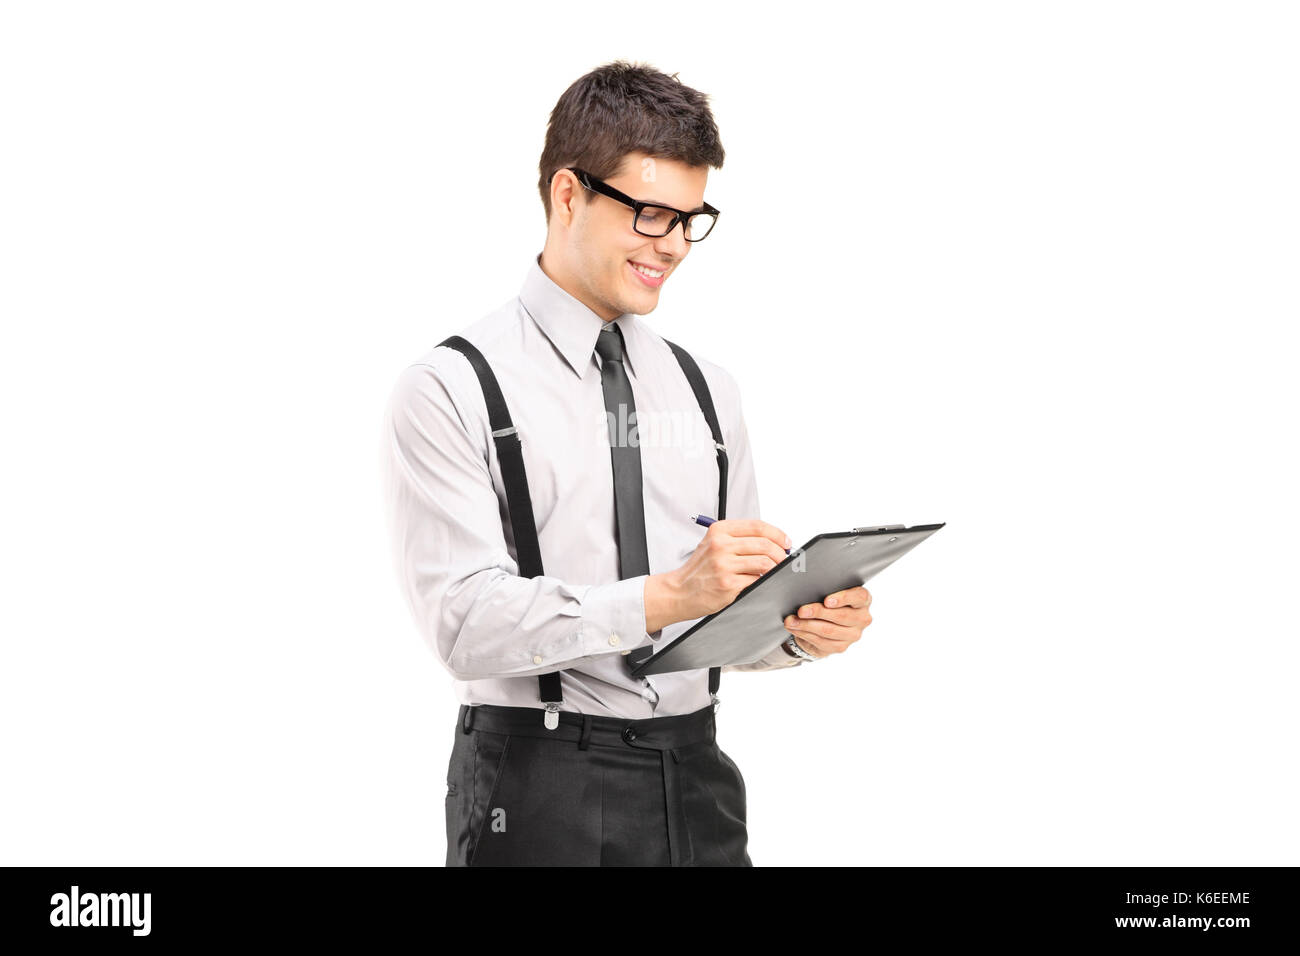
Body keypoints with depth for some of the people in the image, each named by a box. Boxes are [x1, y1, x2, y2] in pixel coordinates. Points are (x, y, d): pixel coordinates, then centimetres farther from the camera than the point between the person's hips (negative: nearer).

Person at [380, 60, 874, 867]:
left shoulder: (708, 390, 12)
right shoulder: (452, 390, -7)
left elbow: (734, 614, 13)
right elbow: (466, 621, -18)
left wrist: (800, 625, -9)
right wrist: (664, 596, -28)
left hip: (697, 777, 5)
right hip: (540, 796, -5)